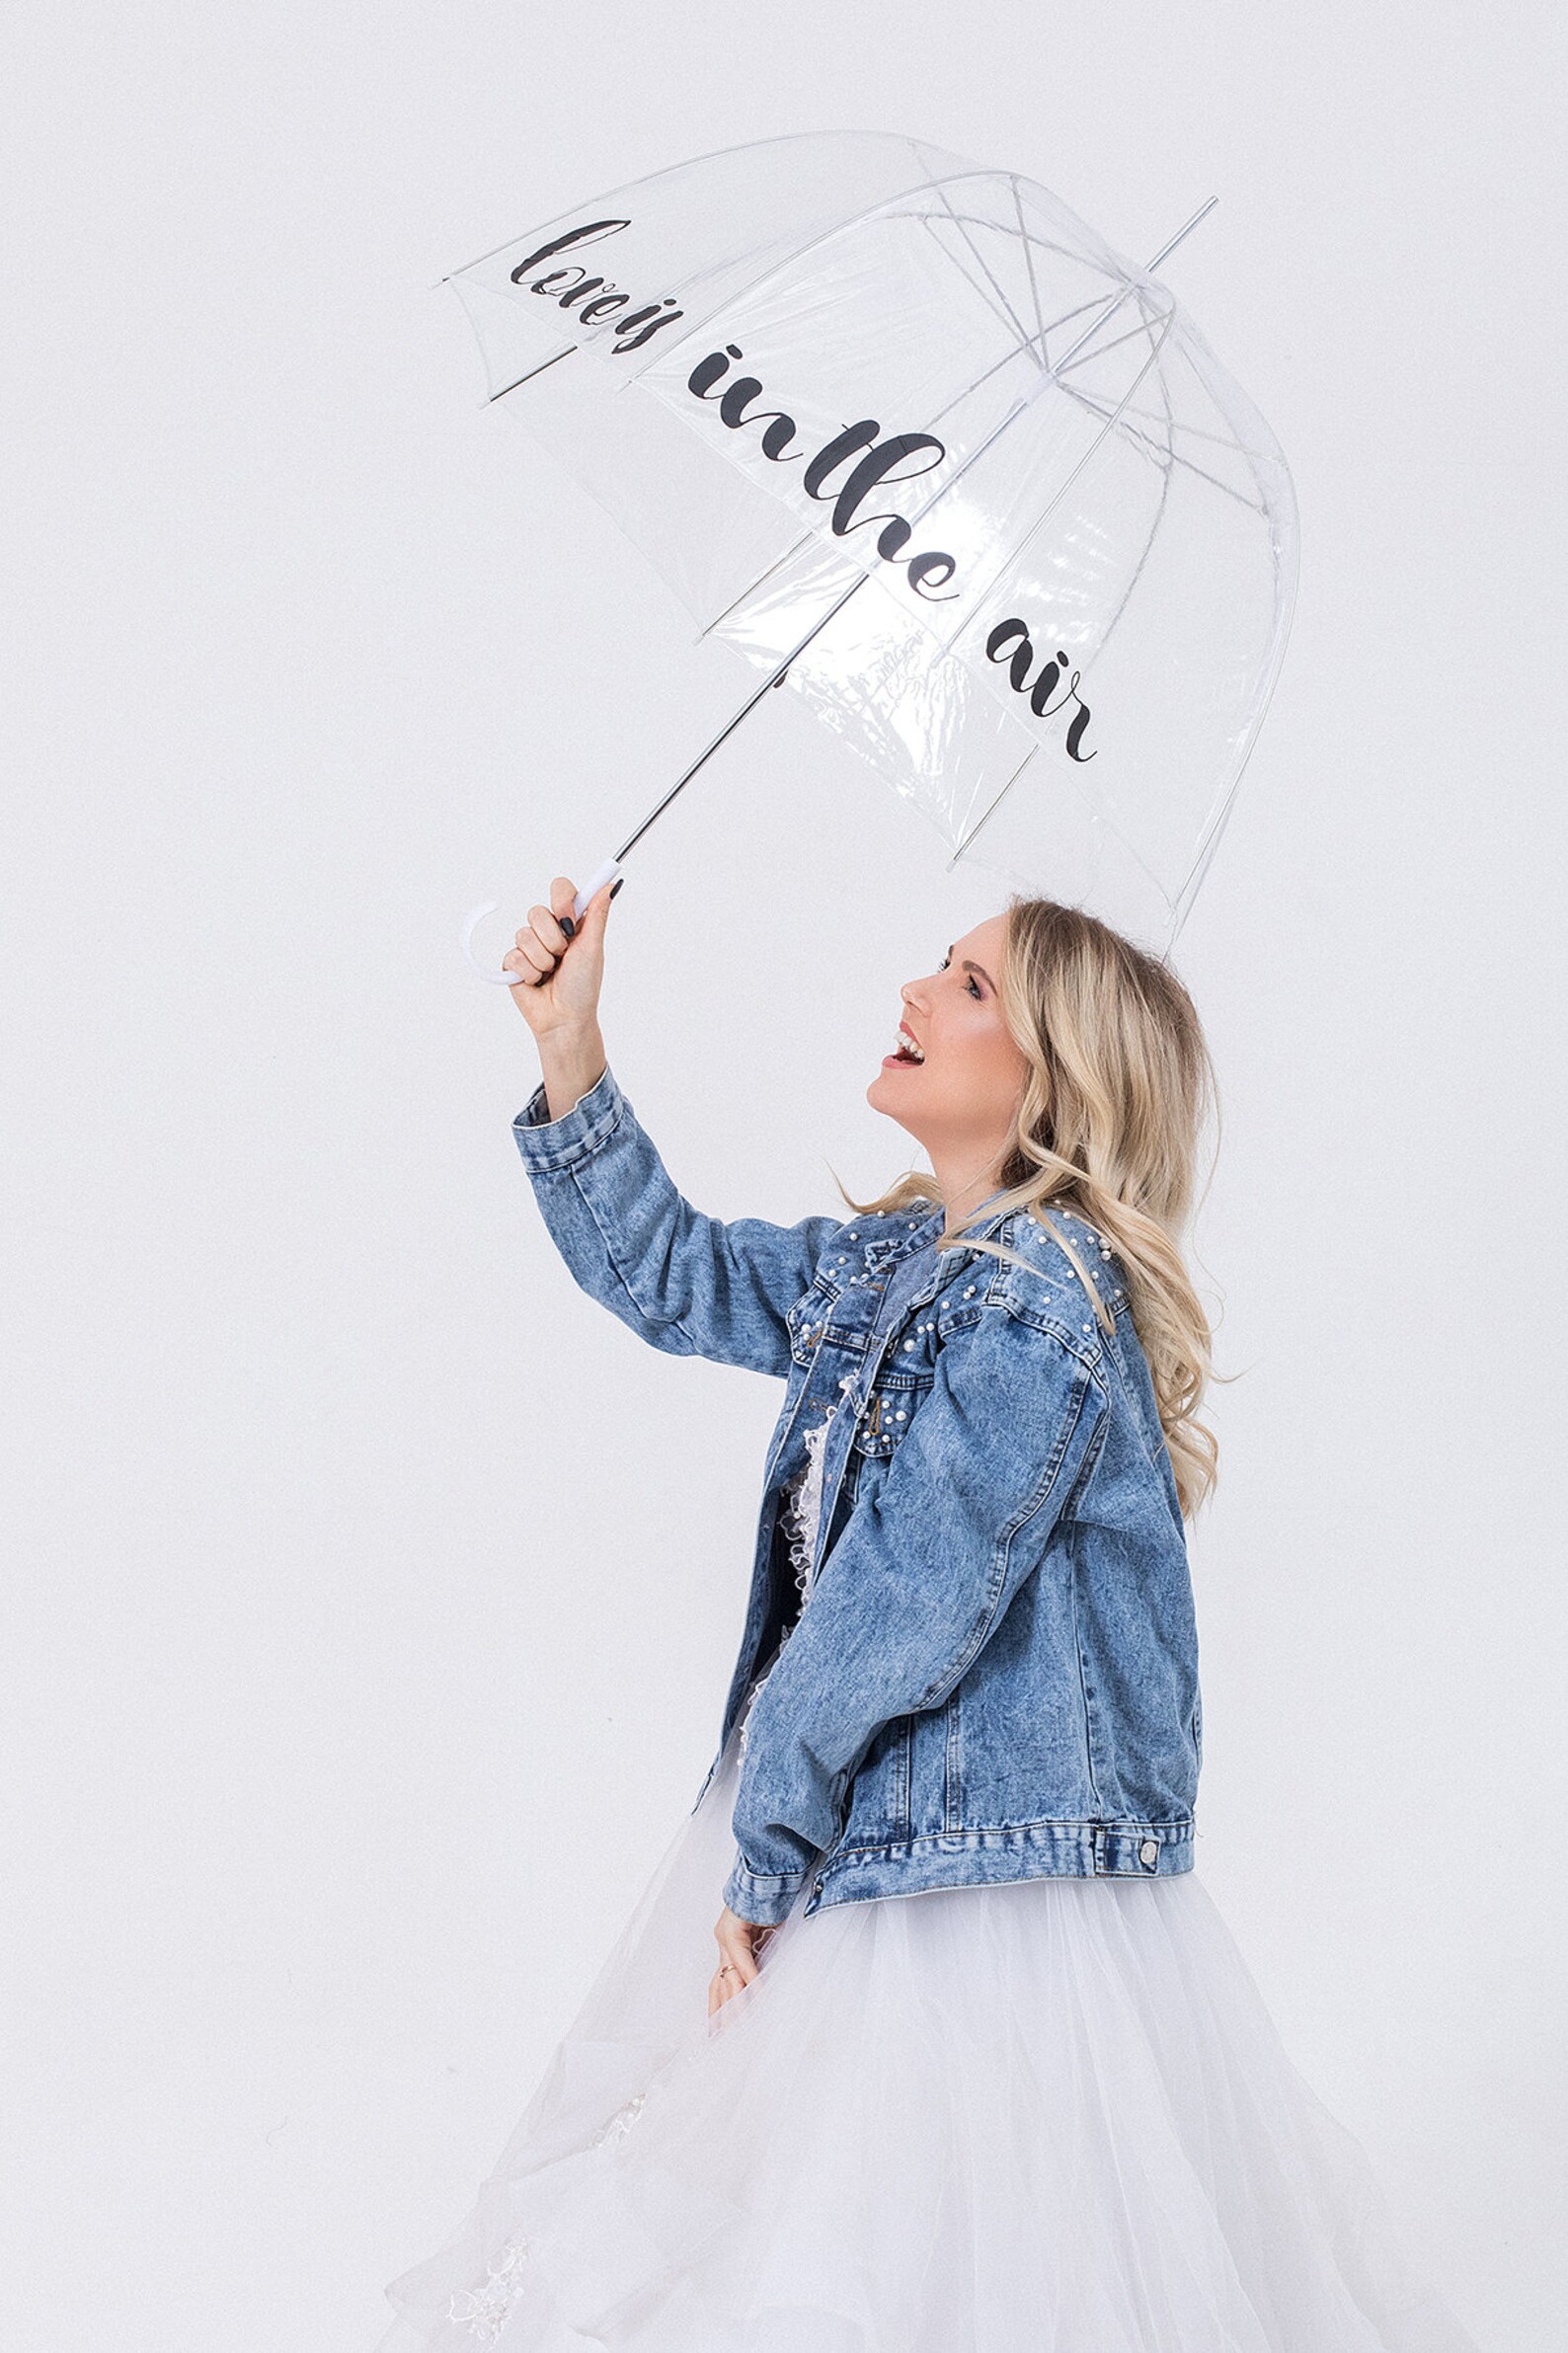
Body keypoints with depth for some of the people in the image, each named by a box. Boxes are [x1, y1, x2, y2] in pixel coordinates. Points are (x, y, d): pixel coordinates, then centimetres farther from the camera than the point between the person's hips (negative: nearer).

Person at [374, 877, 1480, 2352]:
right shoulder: (896, 1258, 5)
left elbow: (893, 1619, -21)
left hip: (985, 1873, -9)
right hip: (861, 1811, 9)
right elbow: (673, 1278, 14)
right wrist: (570, 1055, 4)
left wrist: (760, 1858, -12)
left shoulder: (1040, 1304, -23)